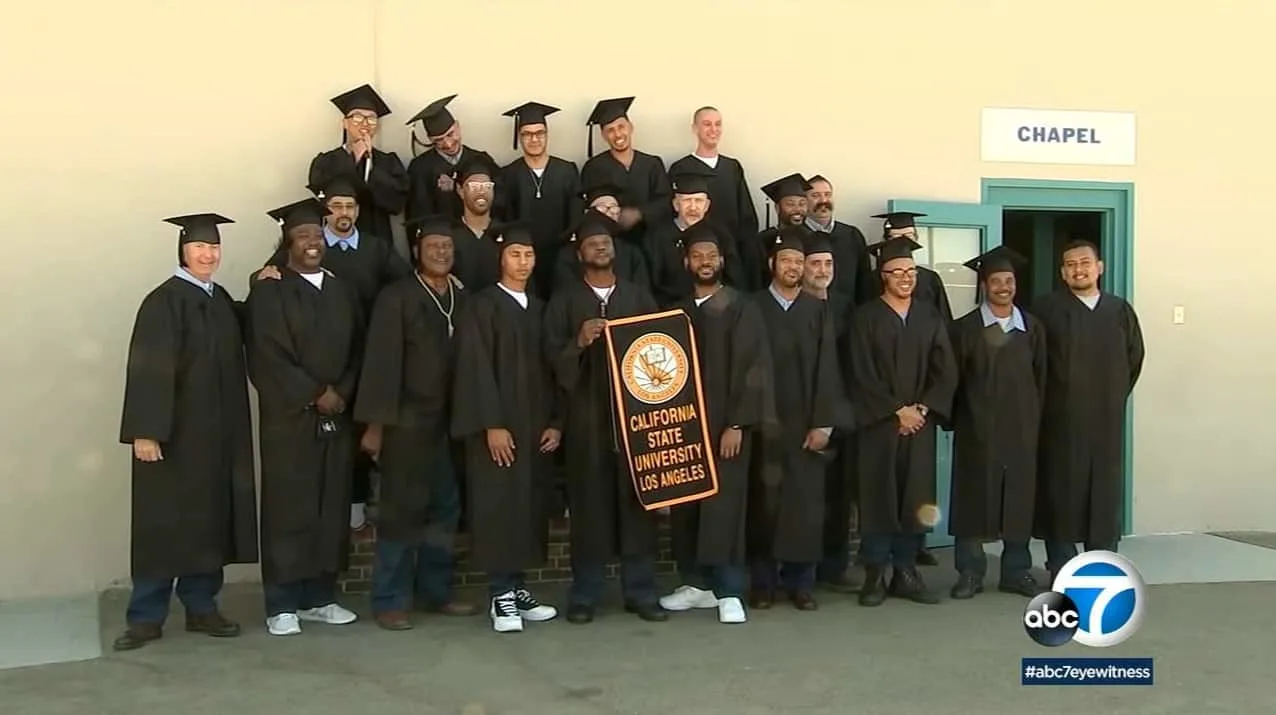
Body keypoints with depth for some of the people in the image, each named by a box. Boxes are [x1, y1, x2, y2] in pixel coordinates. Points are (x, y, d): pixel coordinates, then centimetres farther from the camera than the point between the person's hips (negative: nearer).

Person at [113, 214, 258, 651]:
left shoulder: (223, 301, 12)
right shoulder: (164, 302, -10)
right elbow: (148, 371, -15)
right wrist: (145, 431, -22)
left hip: (218, 433, 7)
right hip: (174, 432, -7)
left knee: (209, 521, 10)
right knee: (164, 523, -1)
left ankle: (201, 607, 19)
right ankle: (146, 616, 6)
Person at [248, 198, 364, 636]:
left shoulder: (343, 292, 15)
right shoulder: (269, 292, -2)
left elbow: (359, 351, 10)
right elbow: (268, 357, -10)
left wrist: (342, 393, -6)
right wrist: (315, 395, -13)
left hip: (337, 417, 5)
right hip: (289, 418, -5)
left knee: (331, 510, 6)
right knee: (288, 510, -2)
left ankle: (320, 598, 15)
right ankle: (282, 605, 4)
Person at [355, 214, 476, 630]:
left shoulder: (462, 300, 10)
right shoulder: (396, 297, -6)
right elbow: (381, 362, -10)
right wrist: (375, 424, -14)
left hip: (450, 422, 5)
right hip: (406, 422, -5)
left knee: (446, 510, 10)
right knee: (402, 511, -1)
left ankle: (435, 592, 22)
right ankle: (389, 601, 8)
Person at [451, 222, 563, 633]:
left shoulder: (540, 309, 14)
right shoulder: (482, 307, -4)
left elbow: (550, 369, 13)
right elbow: (477, 369, -11)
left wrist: (555, 422, 4)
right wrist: (492, 425, -18)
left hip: (537, 426, 6)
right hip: (498, 427, -6)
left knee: (529, 505, 7)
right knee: (499, 506, -5)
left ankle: (517, 587, 16)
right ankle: (501, 596, 1)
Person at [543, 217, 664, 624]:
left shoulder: (639, 297, 13)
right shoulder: (564, 301, 6)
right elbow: (553, 359, -2)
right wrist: (579, 343, -19)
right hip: (587, 418, -2)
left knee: (637, 503, 2)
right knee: (590, 505, 0)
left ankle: (640, 592, 11)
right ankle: (584, 596, 9)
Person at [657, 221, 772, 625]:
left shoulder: (741, 309, -2)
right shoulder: (677, 312, 13)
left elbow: (752, 368, -8)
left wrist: (737, 424, -15)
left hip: (726, 424, -5)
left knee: (724, 507, -6)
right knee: (685, 507, 6)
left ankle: (729, 592, -1)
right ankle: (696, 584, 17)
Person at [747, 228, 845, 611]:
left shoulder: (818, 311, 8)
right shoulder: (753, 307, 3)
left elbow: (826, 370, 3)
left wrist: (823, 422, -5)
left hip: (806, 423, 2)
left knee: (805, 503, 3)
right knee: (765, 502, 2)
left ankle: (800, 582, 11)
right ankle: (763, 582, 11)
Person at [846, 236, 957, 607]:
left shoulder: (930, 317, 10)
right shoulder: (866, 317, -1)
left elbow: (946, 371, 5)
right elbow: (862, 374, -7)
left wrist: (922, 408, -8)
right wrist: (896, 411, -12)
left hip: (921, 422, 3)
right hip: (878, 423, -3)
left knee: (915, 498, 3)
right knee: (878, 497, -1)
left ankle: (905, 572, 12)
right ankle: (875, 574, 6)